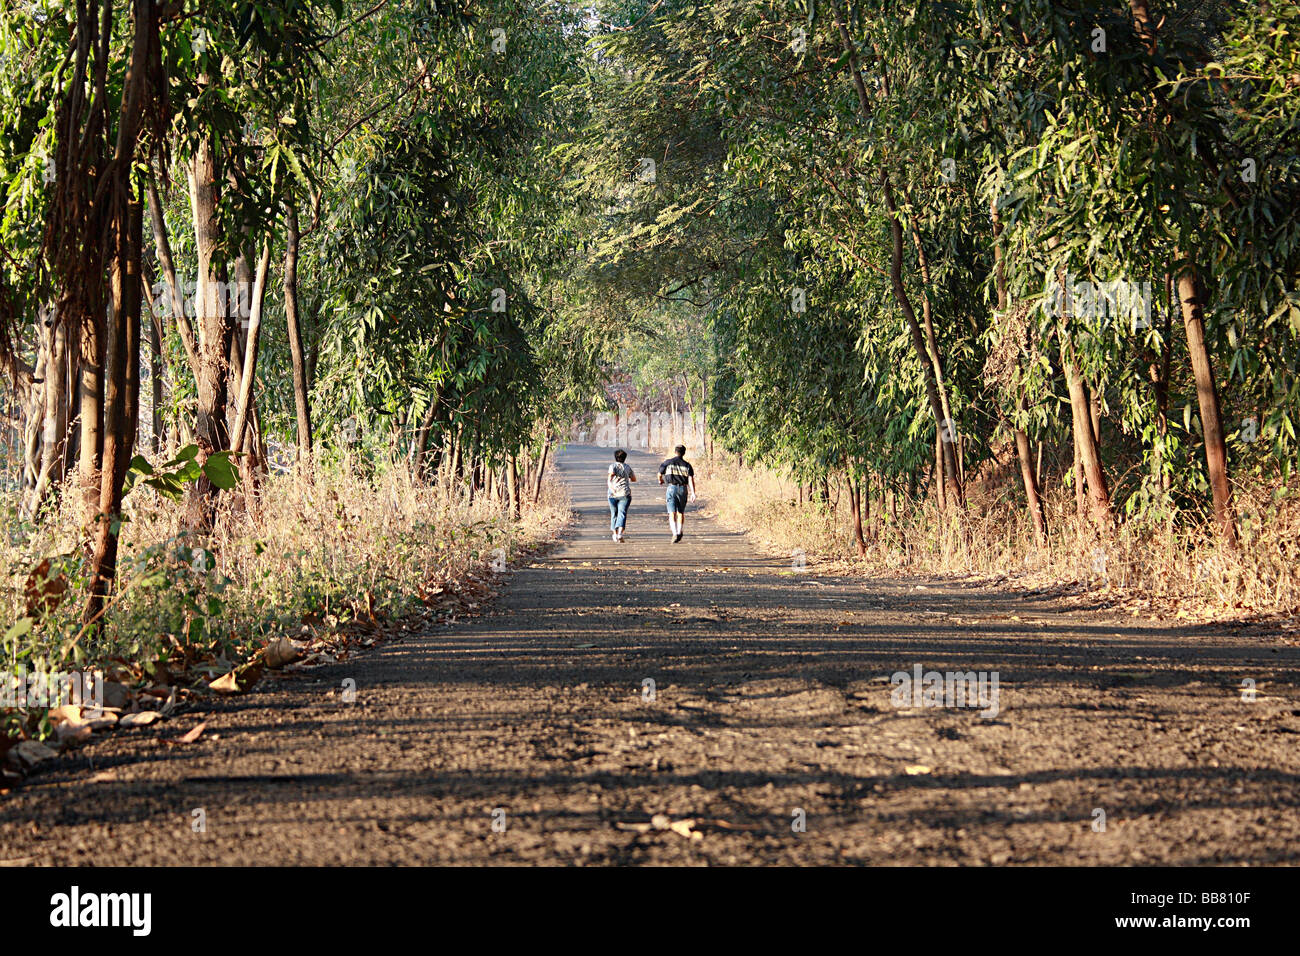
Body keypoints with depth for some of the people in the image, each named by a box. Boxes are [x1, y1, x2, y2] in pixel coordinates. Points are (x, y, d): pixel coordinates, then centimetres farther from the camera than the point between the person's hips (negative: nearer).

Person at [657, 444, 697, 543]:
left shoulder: (668, 463, 3)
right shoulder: (687, 465, 4)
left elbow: (660, 474, 13)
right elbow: (691, 479, -6)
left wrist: (660, 480, 36)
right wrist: (693, 493, -10)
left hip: (671, 488, -2)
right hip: (683, 489, 2)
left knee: (672, 513, -6)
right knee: (681, 512, 20)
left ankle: (674, 533, -22)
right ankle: (679, 531, 22)